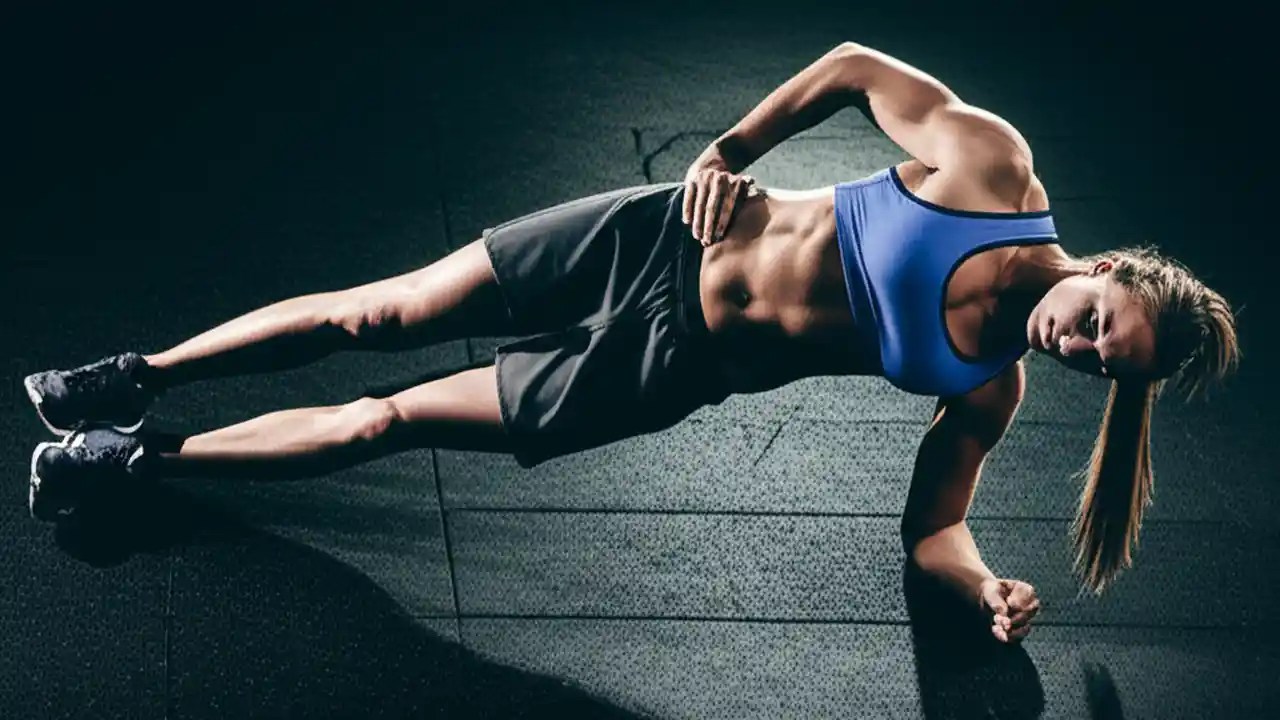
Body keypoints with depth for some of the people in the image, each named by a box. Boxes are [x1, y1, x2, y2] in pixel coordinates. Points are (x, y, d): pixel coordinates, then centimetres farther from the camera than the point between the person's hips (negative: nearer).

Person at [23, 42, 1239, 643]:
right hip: (664, 235, 0)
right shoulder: (994, 167, -13)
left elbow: (930, 525, 1)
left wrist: (989, 587, -18)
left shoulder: (987, 391, -8)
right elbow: (854, 65, -3)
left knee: (389, 421, -2)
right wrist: (731, 148, -6)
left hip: (674, 363, 0)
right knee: (376, 315, 4)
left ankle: (141, 457, 16)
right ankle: (137, 376, 25)